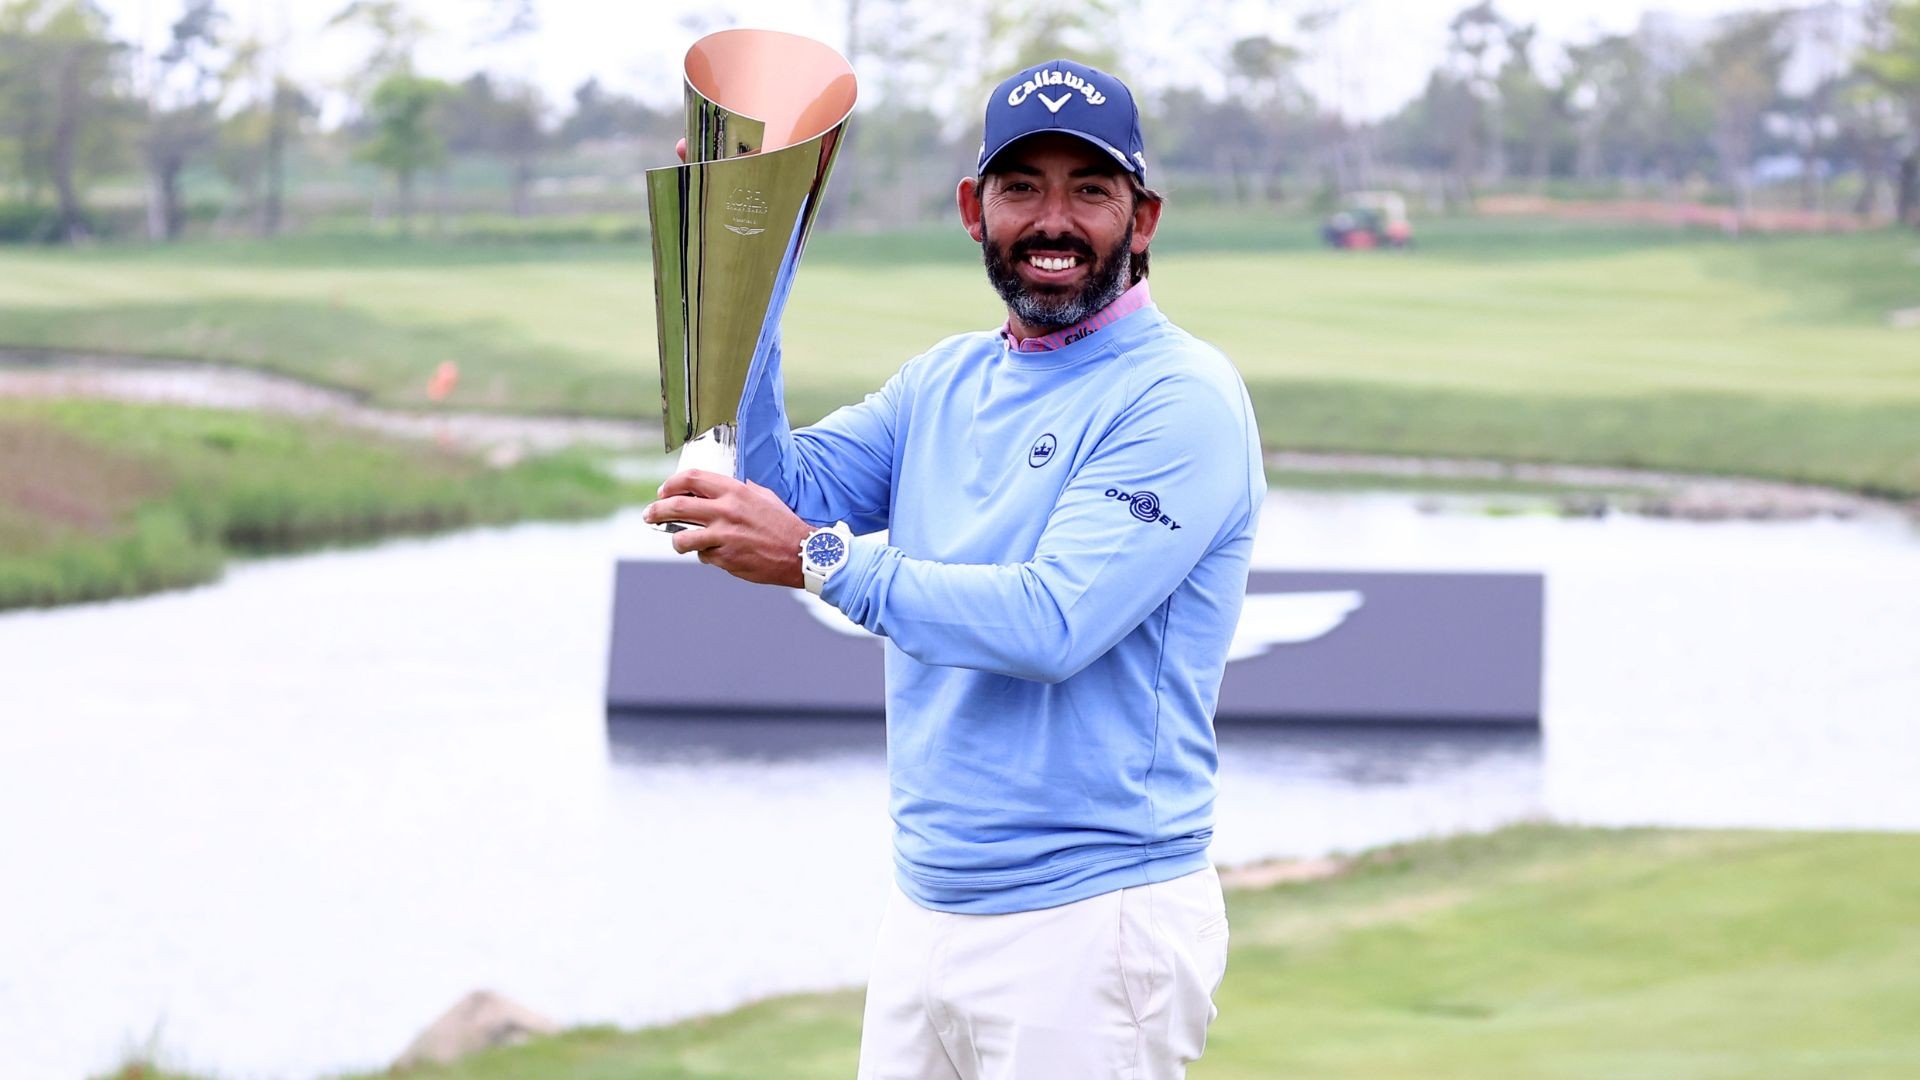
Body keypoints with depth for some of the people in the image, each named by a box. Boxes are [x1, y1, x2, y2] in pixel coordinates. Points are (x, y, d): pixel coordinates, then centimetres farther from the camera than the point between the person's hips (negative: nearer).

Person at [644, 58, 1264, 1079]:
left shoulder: (1180, 399, -11)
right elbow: (784, 494, 5)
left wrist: (821, 558, -21)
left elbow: (1054, 621, -22)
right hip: (922, 910, 7)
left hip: (1091, 923, -7)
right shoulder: (944, 381, 13)